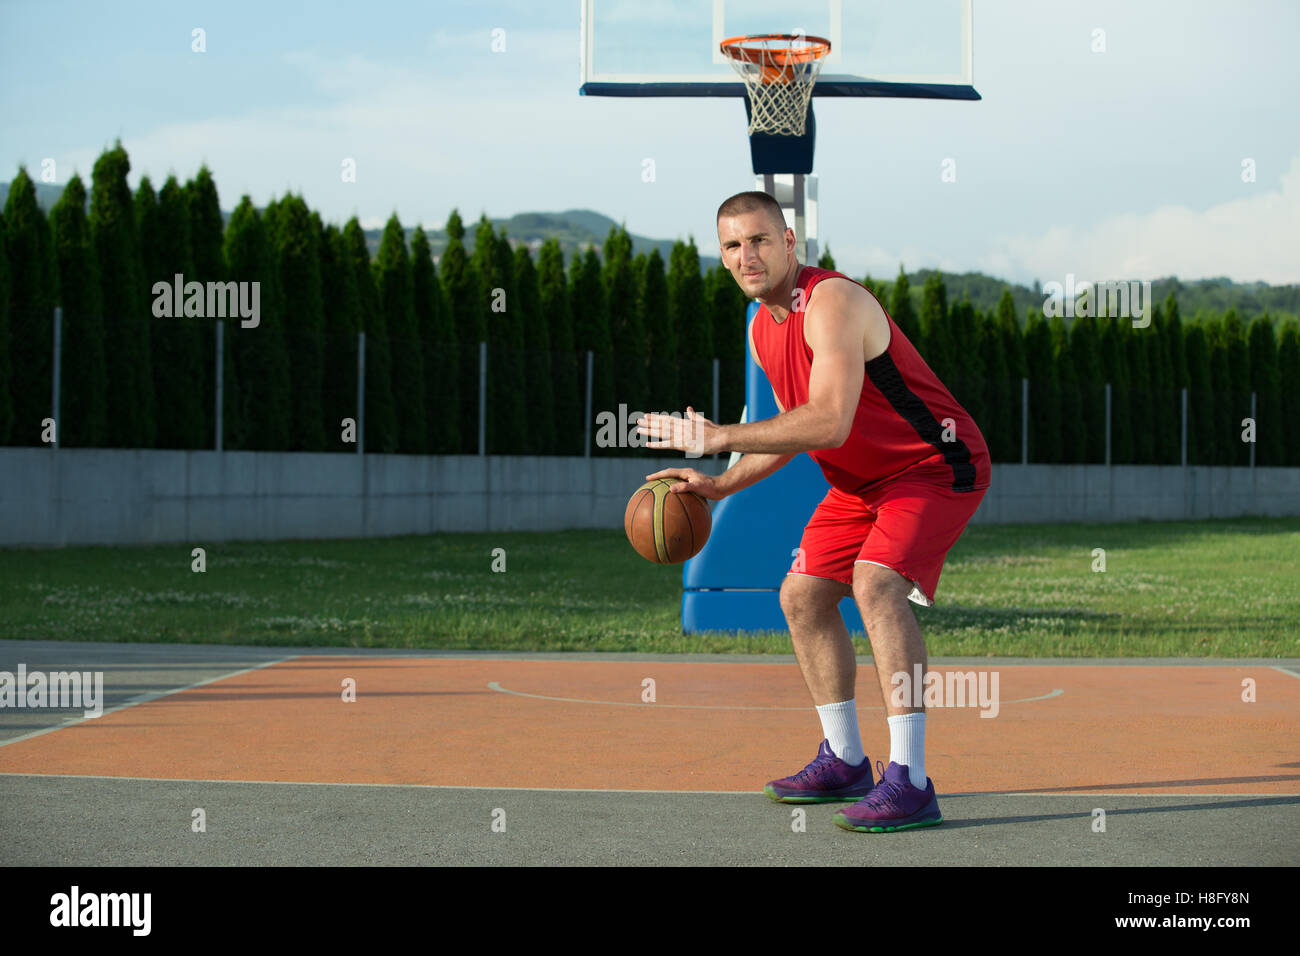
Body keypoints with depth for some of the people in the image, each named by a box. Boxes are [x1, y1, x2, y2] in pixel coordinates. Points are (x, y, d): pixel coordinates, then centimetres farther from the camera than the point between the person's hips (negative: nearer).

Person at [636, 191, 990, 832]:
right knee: (802, 596, 10)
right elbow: (796, 427, 17)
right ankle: (845, 762, 23)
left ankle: (910, 782, -30)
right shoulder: (762, 329, 5)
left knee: (876, 583, -29)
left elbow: (829, 423, -36)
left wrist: (721, 437, -32)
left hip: (936, 465, -10)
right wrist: (721, 485, 8)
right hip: (862, 480, 10)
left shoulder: (831, 303, -25)